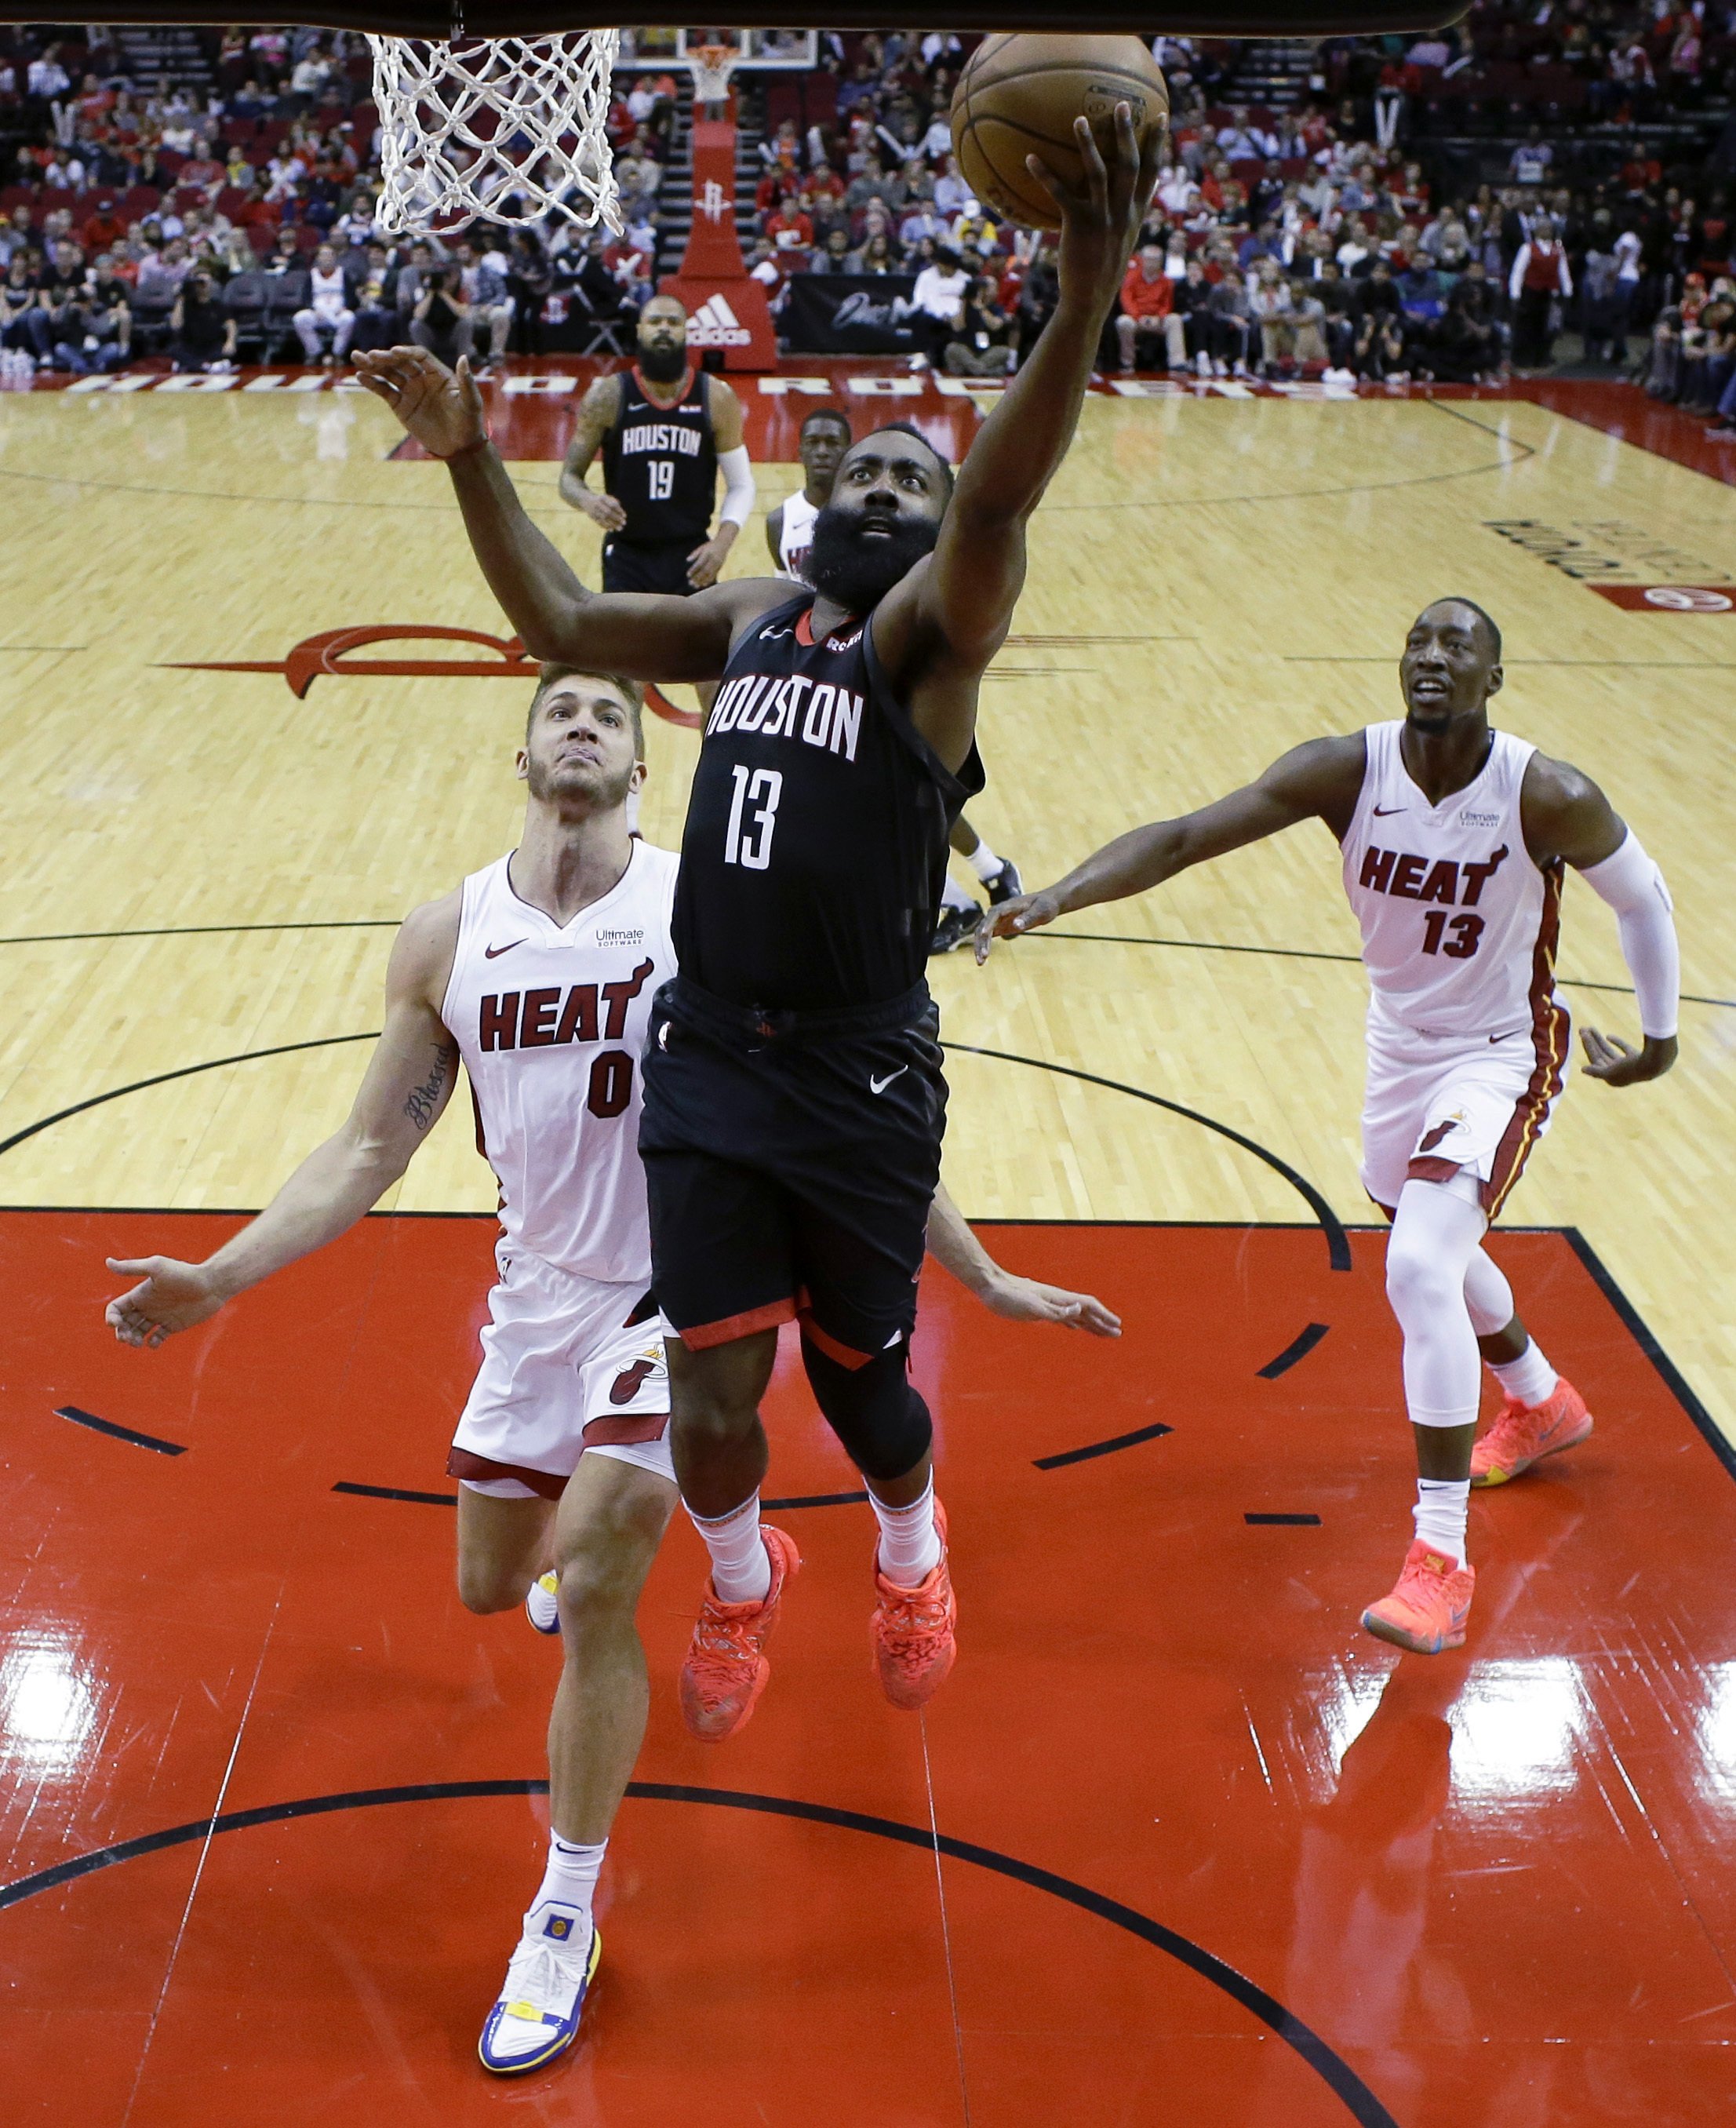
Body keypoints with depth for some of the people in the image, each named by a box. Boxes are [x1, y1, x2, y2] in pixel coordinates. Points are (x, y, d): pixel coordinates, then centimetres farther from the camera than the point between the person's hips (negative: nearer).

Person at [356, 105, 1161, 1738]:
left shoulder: (934, 627, -7)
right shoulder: (751, 617, 10)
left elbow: (1000, 503, -28)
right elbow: (560, 623, 14)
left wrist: (1085, 296, -45)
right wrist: (471, 458, 5)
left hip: (861, 1081, -3)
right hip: (709, 1062, 4)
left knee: (860, 1386, 13)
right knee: (711, 1405, 3)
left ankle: (912, 1557, 48)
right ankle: (743, 1581, 37)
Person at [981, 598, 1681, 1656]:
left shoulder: (1550, 799, -25)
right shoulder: (1347, 771, -20)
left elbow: (1644, 896, -5)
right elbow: (1189, 834, -28)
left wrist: (1662, 1035, 5)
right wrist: (1059, 894, -43)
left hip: (1503, 1054, -5)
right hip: (1400, 1041, 5)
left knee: (1421, 1269, -23)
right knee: (1429, 1253, 25)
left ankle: (1442, 1558, -14)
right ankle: (1544, 1403, 57)